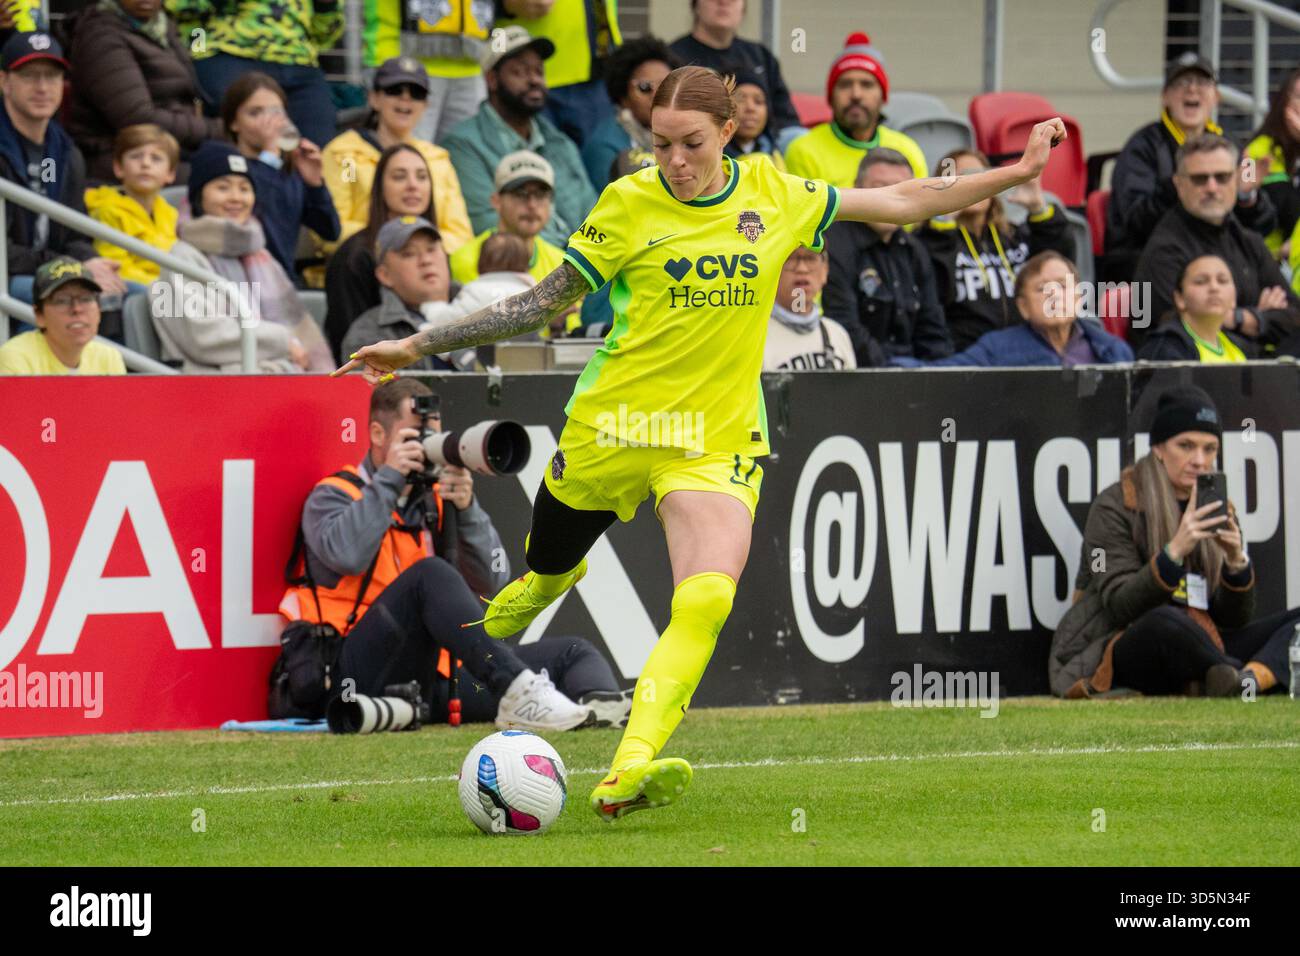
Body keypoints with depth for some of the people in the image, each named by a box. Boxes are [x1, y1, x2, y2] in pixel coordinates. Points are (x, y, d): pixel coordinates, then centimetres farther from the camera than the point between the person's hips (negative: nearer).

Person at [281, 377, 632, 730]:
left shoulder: (435, 500, 19)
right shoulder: (334, 495, 3)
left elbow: (491, 580, 8)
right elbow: (346, 555, -21)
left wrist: (466, 509, -6)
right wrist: (390, 478, -12)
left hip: (434, 682, 7)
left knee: (572, 654, -6)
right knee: (431, 575, -32)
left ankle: (600, 705, -43)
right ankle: (517, 692, -48)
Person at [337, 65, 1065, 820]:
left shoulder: (774, 194, 2)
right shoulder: (628, 205, -5)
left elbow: (902, 202, 11)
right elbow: (545, 303, 3)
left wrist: (1014, 173, 7)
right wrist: (417, 348, 1)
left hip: (719, 439, 1)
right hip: (612, 427, 0)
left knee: (707, 601, -23)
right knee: (548, 574, 16)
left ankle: (628, 774, -33)